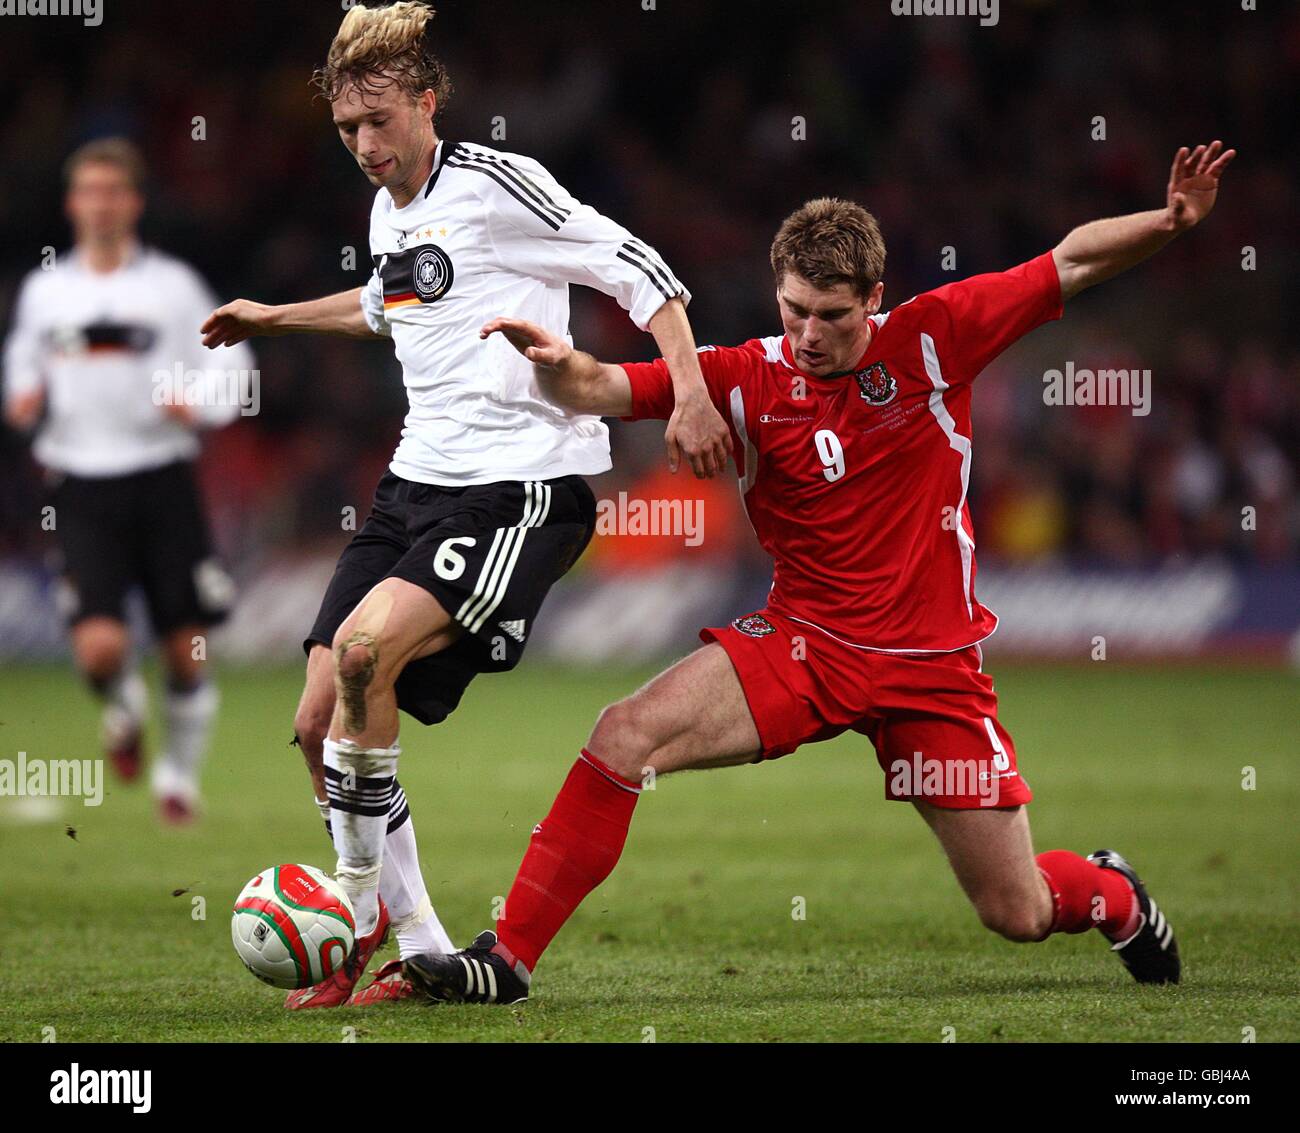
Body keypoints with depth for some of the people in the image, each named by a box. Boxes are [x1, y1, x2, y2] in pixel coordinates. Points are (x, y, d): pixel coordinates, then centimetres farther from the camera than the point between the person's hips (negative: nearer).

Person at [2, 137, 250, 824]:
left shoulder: (172, 285, 3)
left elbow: (233, 367, 5)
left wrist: (200, 406, -15)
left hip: (161, 479, -1)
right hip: (81, 487, 1)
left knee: (185, 648, -1)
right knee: (99, 645, -16)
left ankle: (180, 768, 23)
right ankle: (123, 709, 20)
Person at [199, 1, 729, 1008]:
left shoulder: (496, 186, -9)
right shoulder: (388, 212, 16)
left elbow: (638, 270, -9)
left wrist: (691, 396, -19)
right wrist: (276, 318, 45)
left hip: (522, 484, -9)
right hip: (420, 479, 9)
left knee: (365, 646, -29)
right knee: (320, 720, 0)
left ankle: (364, 904, -9)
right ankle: (424, 955, 10)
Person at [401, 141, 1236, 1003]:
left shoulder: (933, 338, -8)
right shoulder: (747, 380, -6)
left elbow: (1073, 261, -3)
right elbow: (599, 391, -14)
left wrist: (1172, 221, -18)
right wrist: (558, 363, -36)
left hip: (935, 664, -1)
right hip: (802, 643, 1)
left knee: (1019, 916, 1)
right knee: (626, 736, -22)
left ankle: (1111, 893, 40)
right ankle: (508, 959, -15)